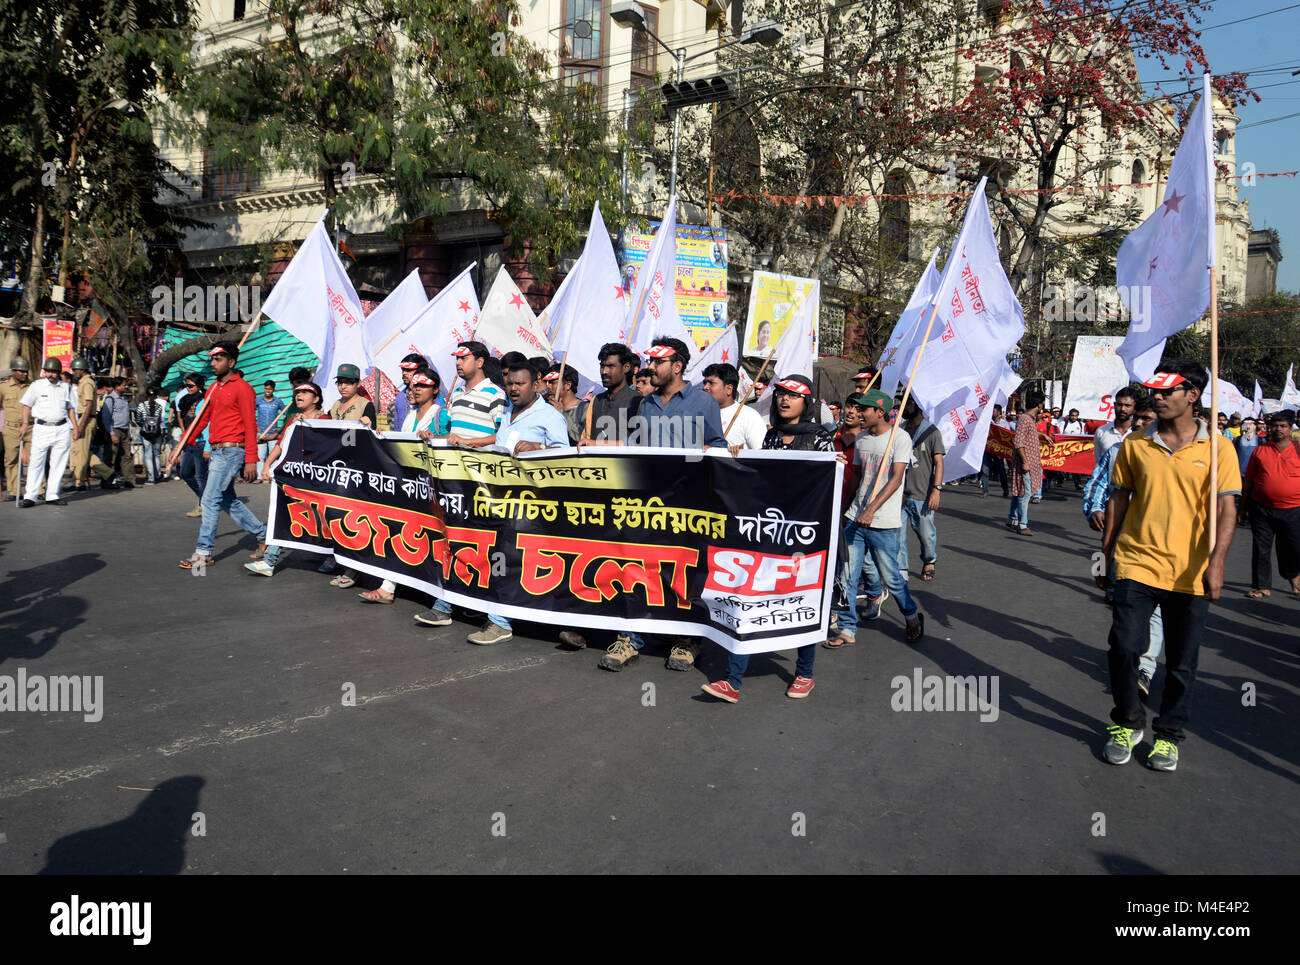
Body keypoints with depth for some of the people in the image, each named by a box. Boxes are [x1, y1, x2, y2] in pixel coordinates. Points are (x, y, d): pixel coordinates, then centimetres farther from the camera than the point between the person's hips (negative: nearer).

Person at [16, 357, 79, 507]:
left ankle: (52, 494, 11)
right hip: (42, 429, -2)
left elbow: (71, 408, 17)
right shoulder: (36, 386, 3)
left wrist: (75, 426, 9)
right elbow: (27, 405, 6)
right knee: (36, 463, -4)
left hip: (62, 429, 2)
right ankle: (29, 497, -2)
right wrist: (25, 424, -2)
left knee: (58, 464, 4)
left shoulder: (66, 387, 10)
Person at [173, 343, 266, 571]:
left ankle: (204, 552, -3)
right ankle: (263, 533, 23)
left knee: (210, 499, -9)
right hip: (216, 452, 9)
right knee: (228, 501, 12)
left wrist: (251, 460, -18)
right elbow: (202, 419, 20)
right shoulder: (214, 389, 16)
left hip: (231, 451, -9)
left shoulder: (242, 388, -8)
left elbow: (250, 425, -13)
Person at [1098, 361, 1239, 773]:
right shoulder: (1135, 444, 4)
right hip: (1136, 564, 1)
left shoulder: (1217, 446, -2)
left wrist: (1216, 562, -17)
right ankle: (1127, 723, 17)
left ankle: (1169, 735, 27)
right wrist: (1106, 553, 10)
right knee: (1124, 647, -7)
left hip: (1190, 573, -1)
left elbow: (1225, 508, -5)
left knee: (1181, 662, 8)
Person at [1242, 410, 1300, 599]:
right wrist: (1243, 505, 10)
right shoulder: (1260, 450, 5)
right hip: (1261, 509, 1)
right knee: (1260, 549, 4)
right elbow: (1249, 480, 10)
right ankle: (1262, 587, 16)